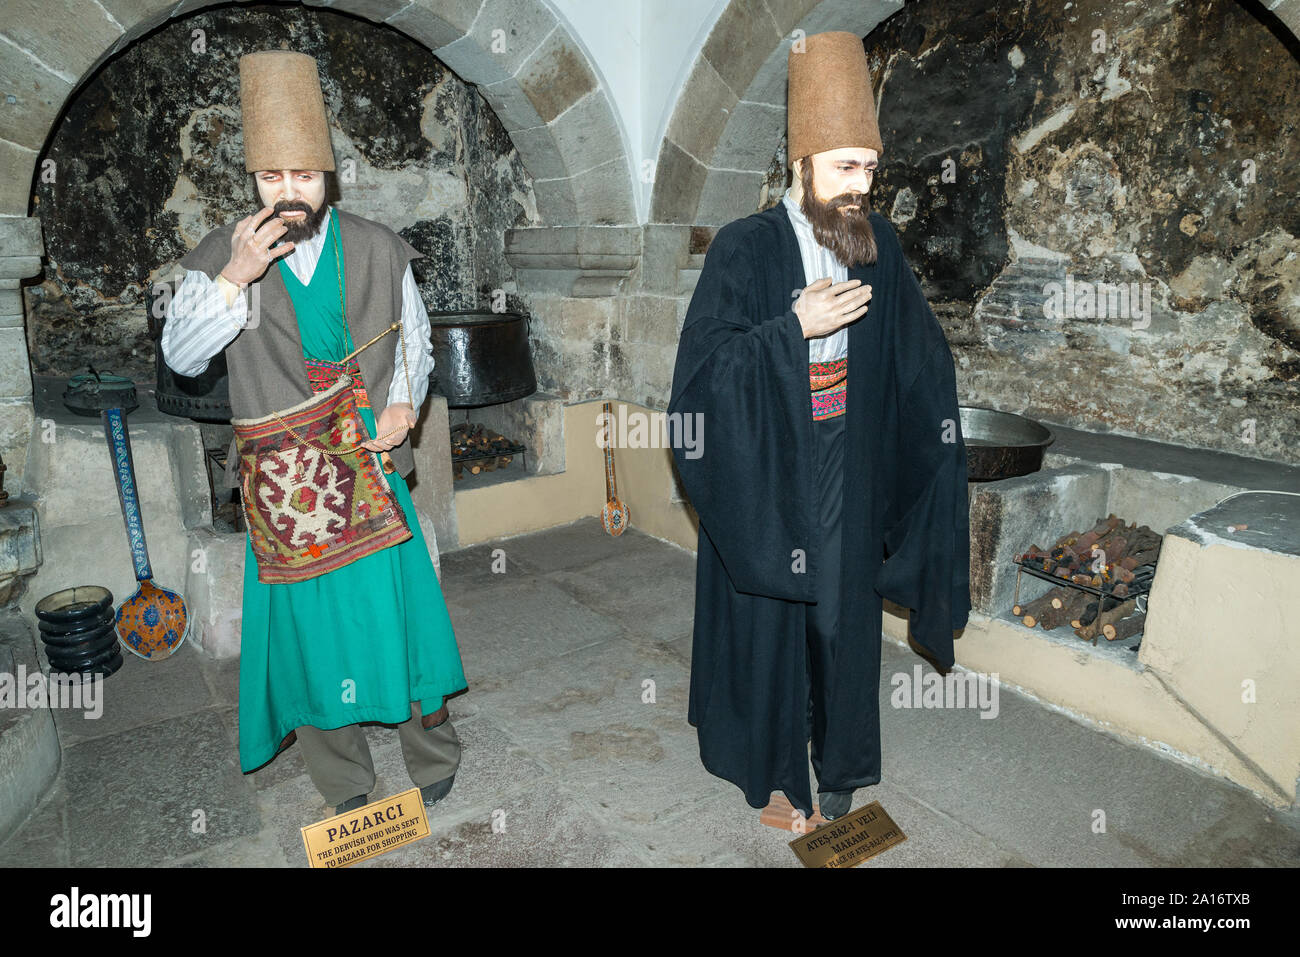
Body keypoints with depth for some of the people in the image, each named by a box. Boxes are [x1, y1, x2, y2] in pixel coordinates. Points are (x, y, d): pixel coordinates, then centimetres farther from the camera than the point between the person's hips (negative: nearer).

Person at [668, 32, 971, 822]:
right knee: (766, 615, 10)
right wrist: (795, 328, -23)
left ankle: (841, 762, 35)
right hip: (765, 478, -3)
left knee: (845, 615, 13)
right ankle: (765, 751, 35)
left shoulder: (879, 242, 2)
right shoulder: (746, 247, -11)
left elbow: (918, 354, 8)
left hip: (849, 481, 4)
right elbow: (705, 364, -16)